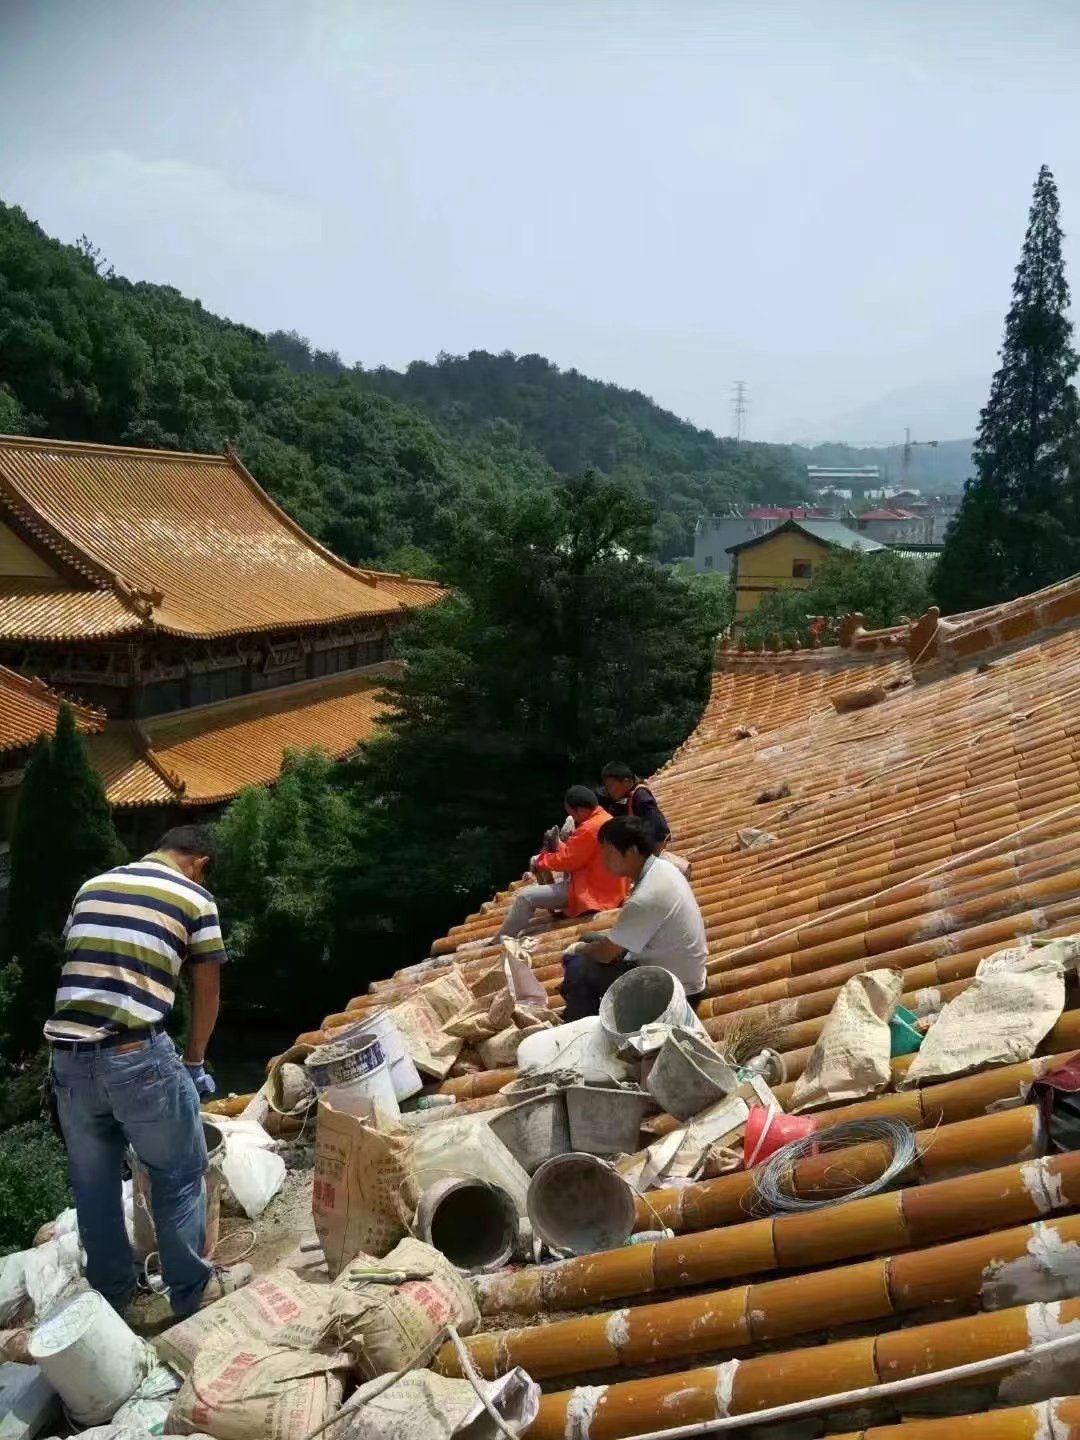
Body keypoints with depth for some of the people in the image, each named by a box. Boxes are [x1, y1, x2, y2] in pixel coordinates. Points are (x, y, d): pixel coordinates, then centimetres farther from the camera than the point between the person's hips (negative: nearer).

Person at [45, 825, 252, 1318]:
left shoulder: (91, 887, 15)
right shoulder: (194, 898, 2)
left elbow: (79, 966, 19)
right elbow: (207, 994, 8)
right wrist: (194, 1062, 22)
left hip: (67, 1055, 5)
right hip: (136, 1055, -5)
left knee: (92, 1183, 20)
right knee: (178, 1175, 14)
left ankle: (111, 1294, 35)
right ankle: (191, 1288, 27)